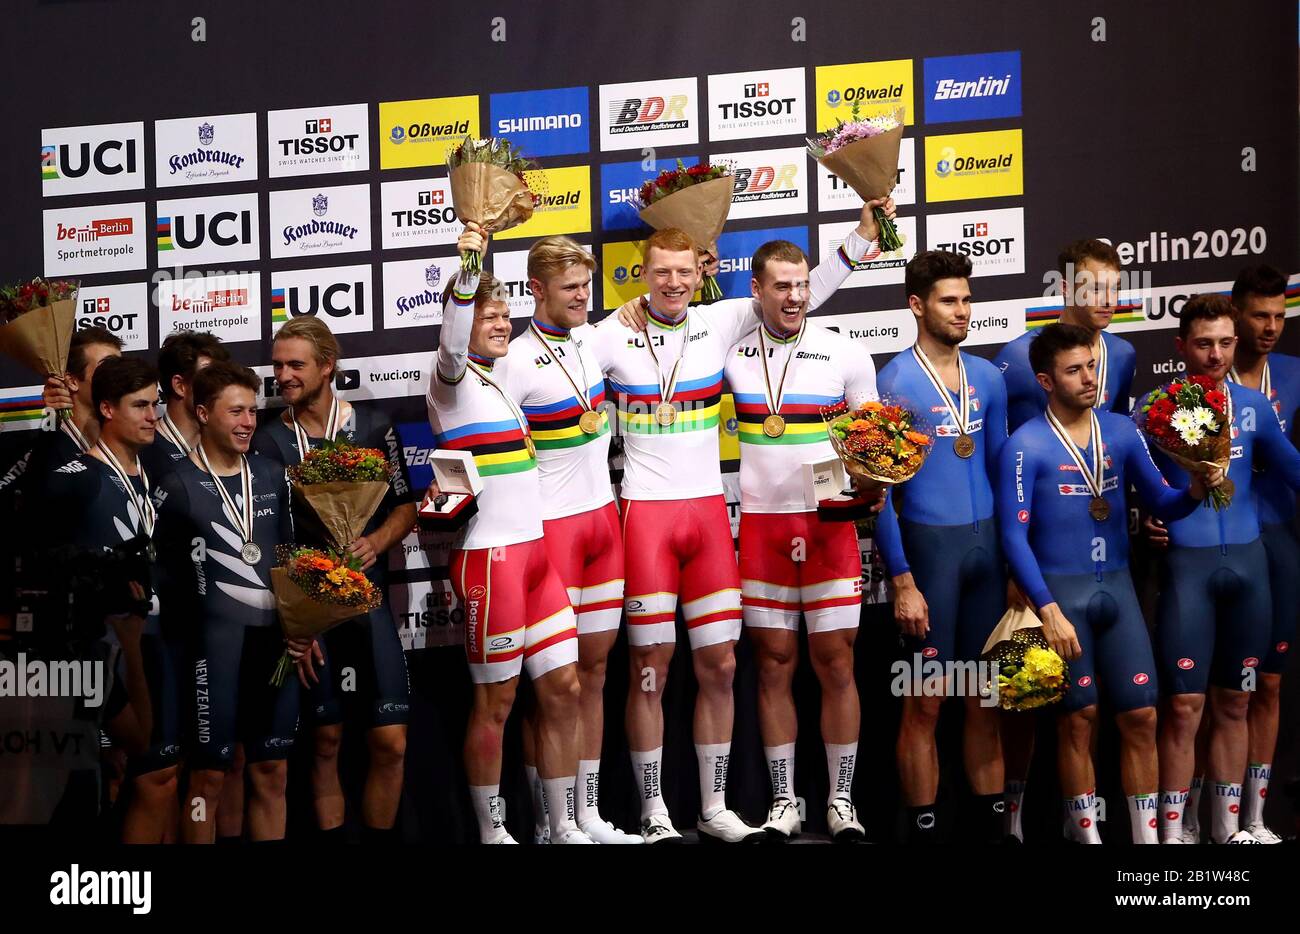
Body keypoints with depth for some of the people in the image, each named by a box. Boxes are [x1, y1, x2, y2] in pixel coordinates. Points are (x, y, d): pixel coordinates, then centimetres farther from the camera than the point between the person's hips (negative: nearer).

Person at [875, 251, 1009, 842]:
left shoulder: (987, 377, 9)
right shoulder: (896, 382, -8)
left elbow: (1000, 468, 15)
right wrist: (902, 582, -13)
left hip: (988, 543, 5)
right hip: (928, 543, -5)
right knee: (926, 702, 0)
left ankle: (990, 825, 18)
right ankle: (923, 832, 8)